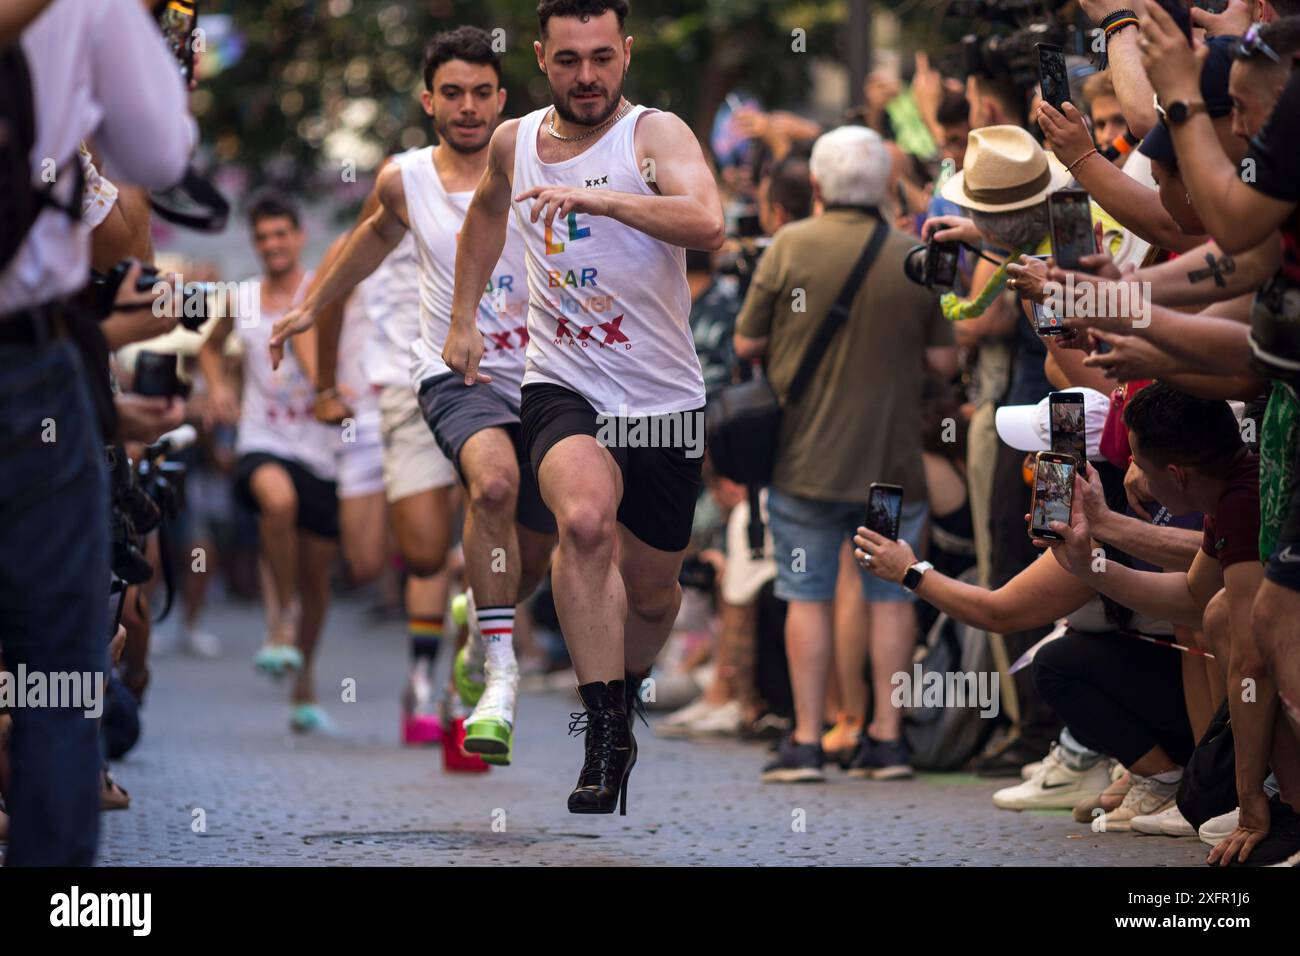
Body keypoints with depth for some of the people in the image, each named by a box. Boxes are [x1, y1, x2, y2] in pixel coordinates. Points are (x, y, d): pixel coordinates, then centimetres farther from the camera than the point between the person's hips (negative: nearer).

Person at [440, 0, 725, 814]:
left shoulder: (656, 135, -10)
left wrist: (596, 198, -40)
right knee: (584, 518, -31)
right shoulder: (514, 142, 4)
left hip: (664, 400, -1)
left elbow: (708, 225, -31)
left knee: (653, 592, 13)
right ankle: (605, 739, -27)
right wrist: (464, 317, 26)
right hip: (563, 388, 1)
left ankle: (625, 693, 48)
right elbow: (489, 208, 29)